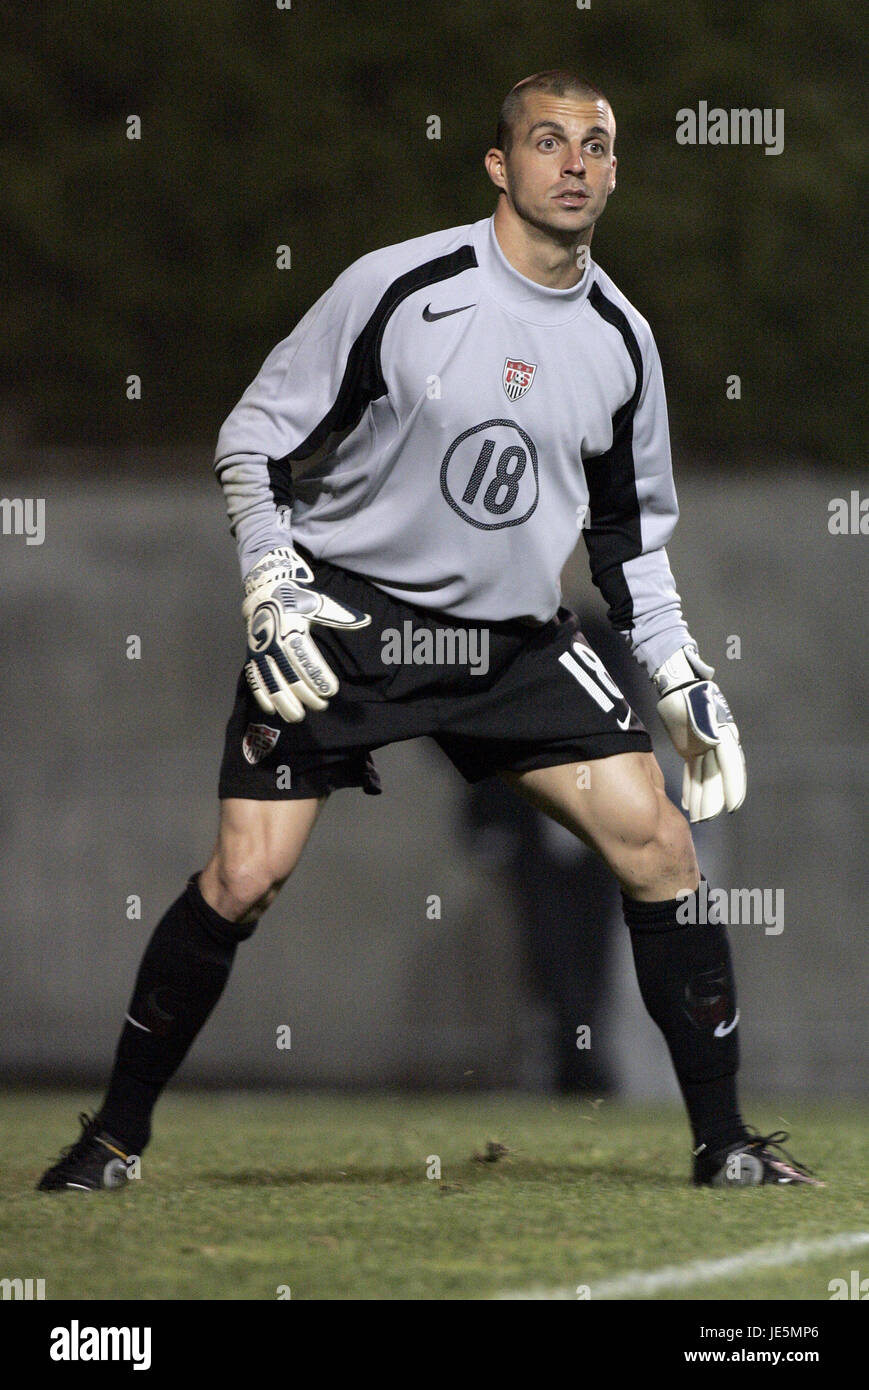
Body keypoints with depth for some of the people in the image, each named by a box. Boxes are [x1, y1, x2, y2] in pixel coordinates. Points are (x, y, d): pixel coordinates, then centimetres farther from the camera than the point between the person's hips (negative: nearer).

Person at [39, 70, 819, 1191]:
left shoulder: (622, 341, 4)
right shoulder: (400, 286, -11)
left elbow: (629, 531, 17)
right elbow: (255, 437, -3)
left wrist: (683, 683, 11)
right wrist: (270, 587, -15)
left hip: (514, 638, 4)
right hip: (341, 616, -4)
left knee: (655, 839, -9)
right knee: (247, 876, -13)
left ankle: (723, 1140, 2)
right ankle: (117, 1132, 5)